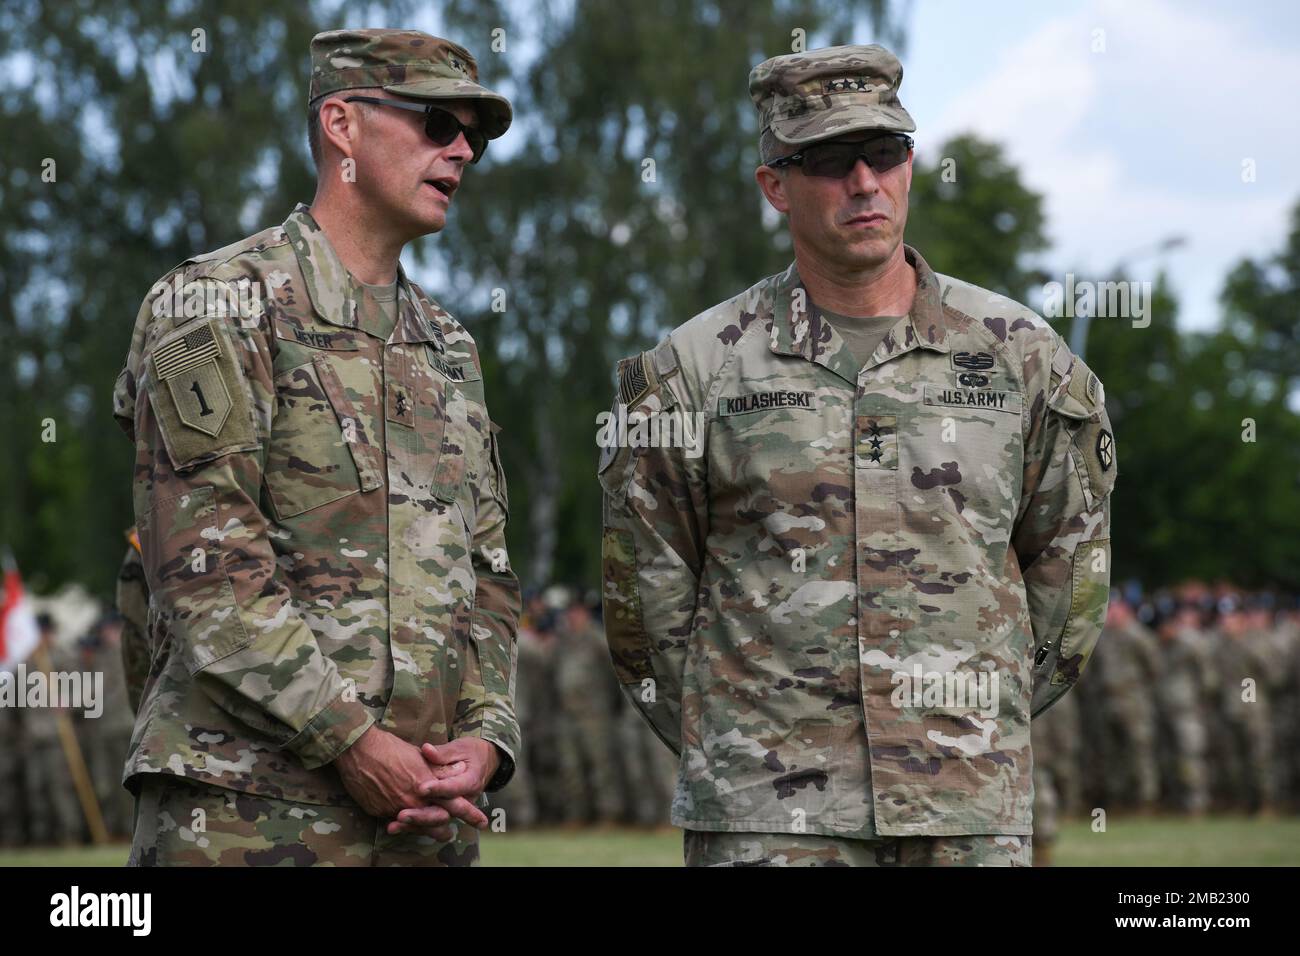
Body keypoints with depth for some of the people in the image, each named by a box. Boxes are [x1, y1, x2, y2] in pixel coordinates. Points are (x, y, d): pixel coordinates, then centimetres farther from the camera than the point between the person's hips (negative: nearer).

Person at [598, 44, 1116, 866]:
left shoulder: (1018, 356, 7)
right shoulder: (697, 370, 2)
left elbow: (1069, 571, 15)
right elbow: (644, 590, 8)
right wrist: (725, 746, 8)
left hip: (971, 814, 2)